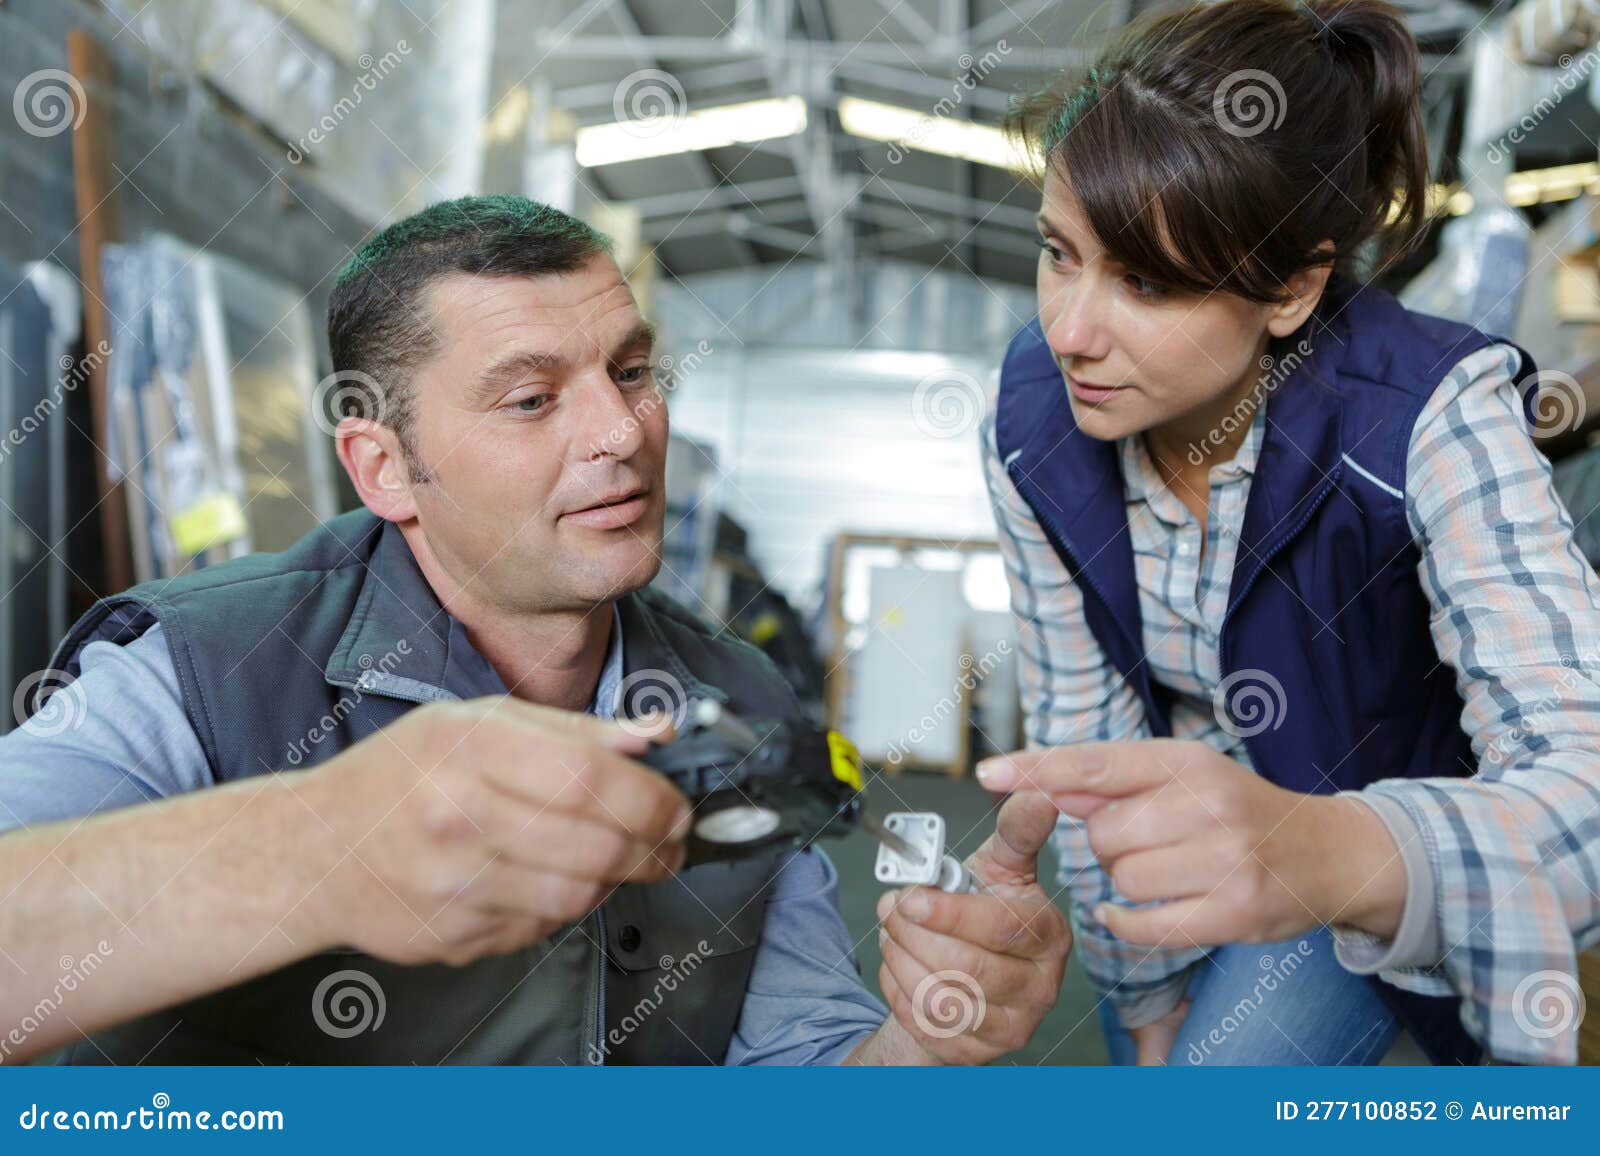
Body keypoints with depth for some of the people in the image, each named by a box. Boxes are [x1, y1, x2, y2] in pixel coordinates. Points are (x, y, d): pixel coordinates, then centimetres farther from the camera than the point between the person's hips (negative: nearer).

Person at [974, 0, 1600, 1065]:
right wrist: (1149, 1005, -3)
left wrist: (1336, 855, -63)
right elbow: (1084, 720, -12)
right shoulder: (1035, 419, -22)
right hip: (1197, 817, 4)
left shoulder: (1425, 417, -33)